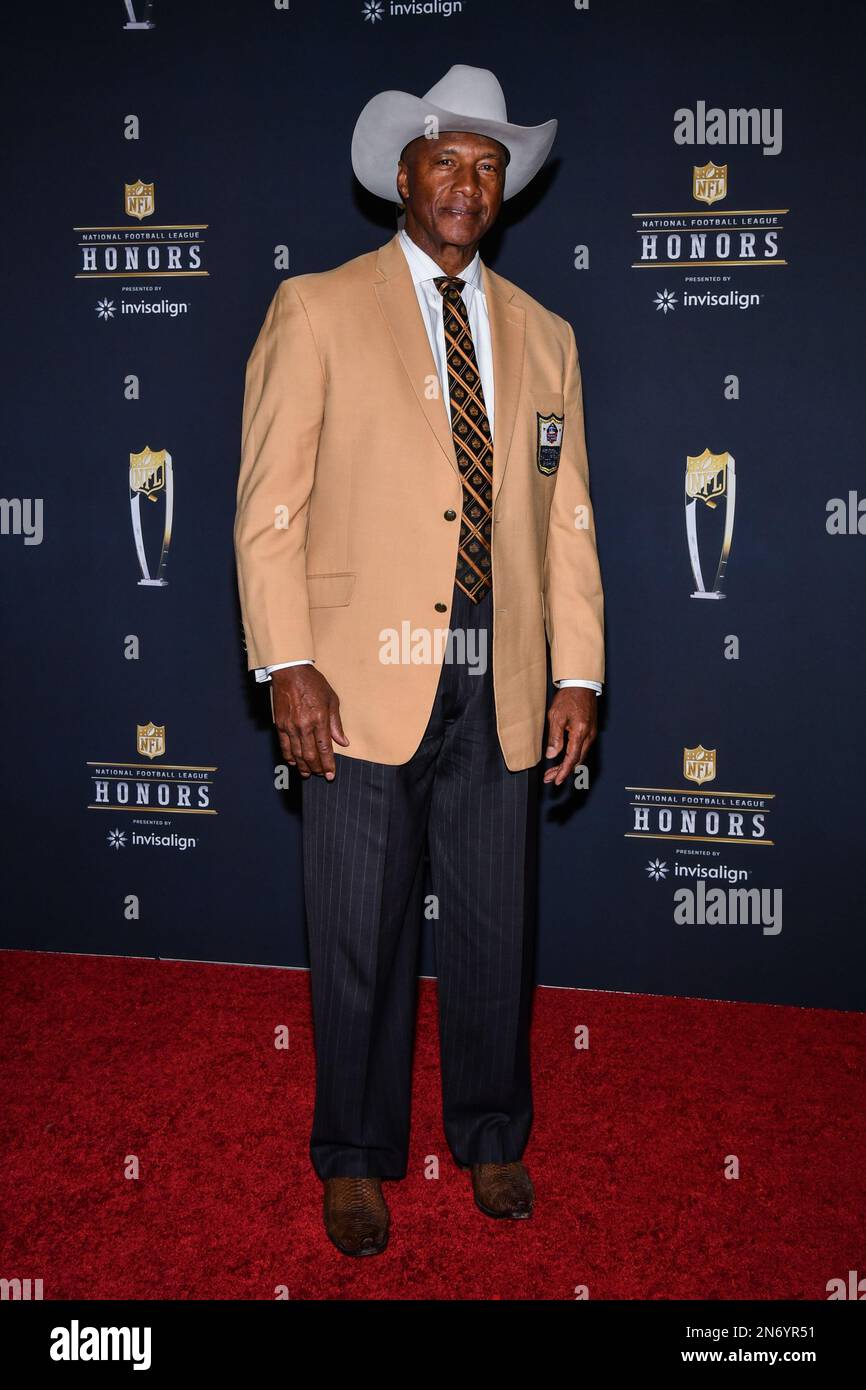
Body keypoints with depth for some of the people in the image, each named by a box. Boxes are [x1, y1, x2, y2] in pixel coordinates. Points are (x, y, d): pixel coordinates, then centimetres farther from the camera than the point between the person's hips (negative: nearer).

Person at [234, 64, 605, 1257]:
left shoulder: (543, 336, 14)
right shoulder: (316, 310, 3)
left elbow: (567, 521, 11)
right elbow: (270, 505, -4)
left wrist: (577, 675, 3)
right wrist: (288, 665, -13)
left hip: (497, 690, 3)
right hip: (362, 682, -3)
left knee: (494, 931, 13)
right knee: (360, 940, 6)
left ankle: (491, 1138, 33)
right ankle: (356, 1159, 26)